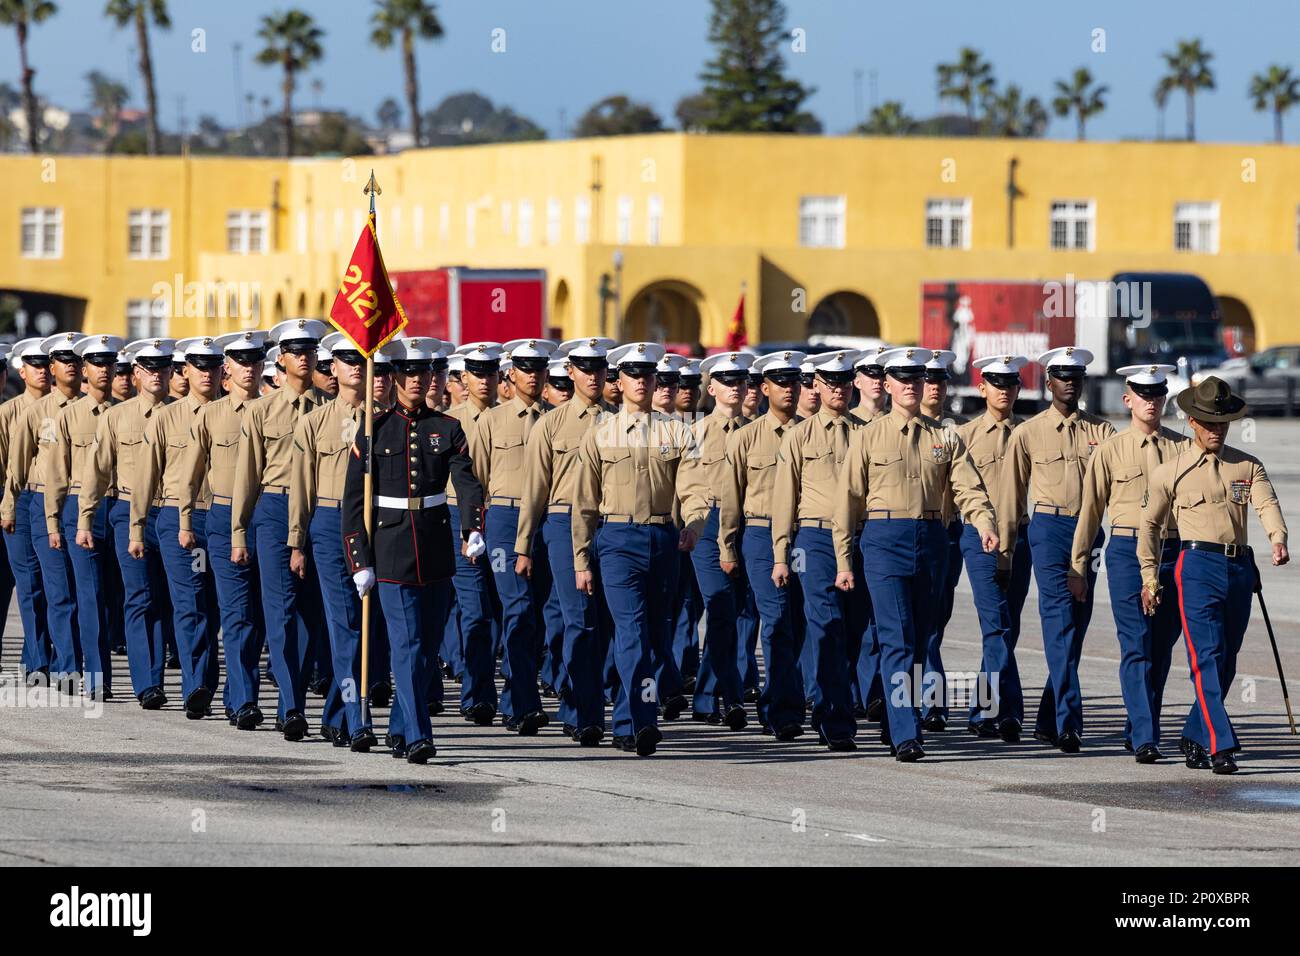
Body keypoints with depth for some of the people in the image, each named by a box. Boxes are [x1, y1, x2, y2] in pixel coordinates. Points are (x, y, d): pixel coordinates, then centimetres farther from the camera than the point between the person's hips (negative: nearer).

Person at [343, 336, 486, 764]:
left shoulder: (447, 429, 6)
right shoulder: (374, 431, 0)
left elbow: (468, 483, -5)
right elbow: (353, 502, 0)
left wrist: (473, 531, -23)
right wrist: (359, 562, -7)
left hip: (436, 550, 3)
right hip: (392, 550, -3)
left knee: (427, 646, 9)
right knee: (407, 644, -10)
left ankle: (400, 728, 24)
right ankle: (417, 737, -14)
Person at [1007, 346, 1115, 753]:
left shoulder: (1101, 430, 9)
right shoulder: (1028, 433, 4)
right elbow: (1014, 494, 9)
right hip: (1049, 527, -3)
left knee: (1077, 624, 8)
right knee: (1060, 620, -14)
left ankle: (1048, 721, 18)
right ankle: (1068, 720, -21)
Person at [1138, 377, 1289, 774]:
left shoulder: (1248, 467, 11)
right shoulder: (1171, 470, 6)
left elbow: (1267, 504, -6)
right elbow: (1150, 523, 12)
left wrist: (1278, 540, -26)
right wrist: (1149, 575, 7)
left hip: (1240, 569, 4)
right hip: (1198, 566, -4)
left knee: (1226, 663, 10)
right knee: (1207, 658, -13)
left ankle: (1194, 736, 26)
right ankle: (1221, 746, -19)